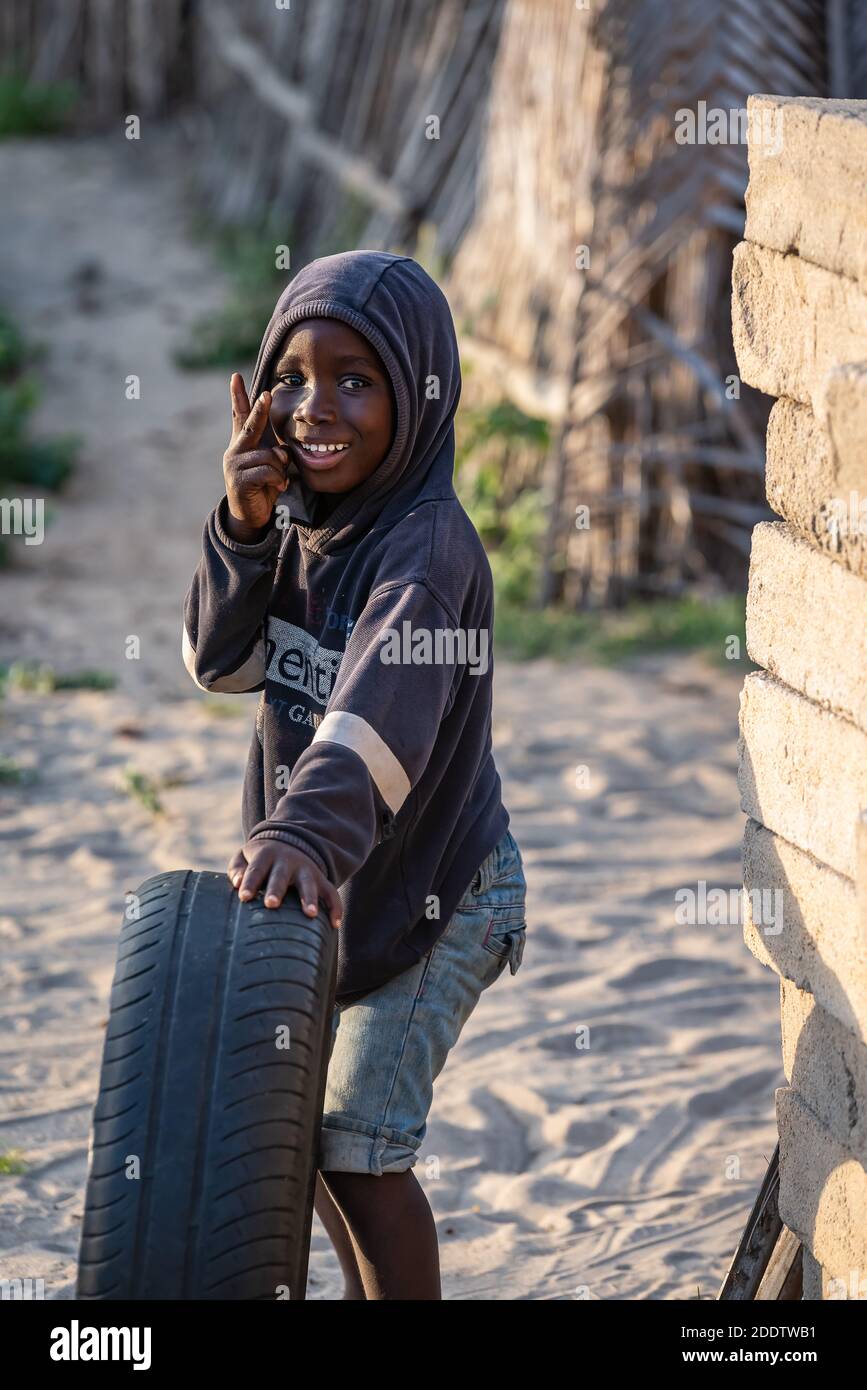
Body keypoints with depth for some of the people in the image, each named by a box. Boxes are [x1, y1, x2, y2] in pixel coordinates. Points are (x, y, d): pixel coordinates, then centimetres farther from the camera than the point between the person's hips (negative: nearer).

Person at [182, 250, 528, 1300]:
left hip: (431, 895, -8)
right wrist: (244, 530, -21)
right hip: (326, 880, 8)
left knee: (358, 1145, -11)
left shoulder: (428, 543, -26)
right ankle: (370, 1288, 41)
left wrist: (311, 826, -59)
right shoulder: (299, 520, -1)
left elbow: (387, 702, -42)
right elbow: (222, 662, -5)